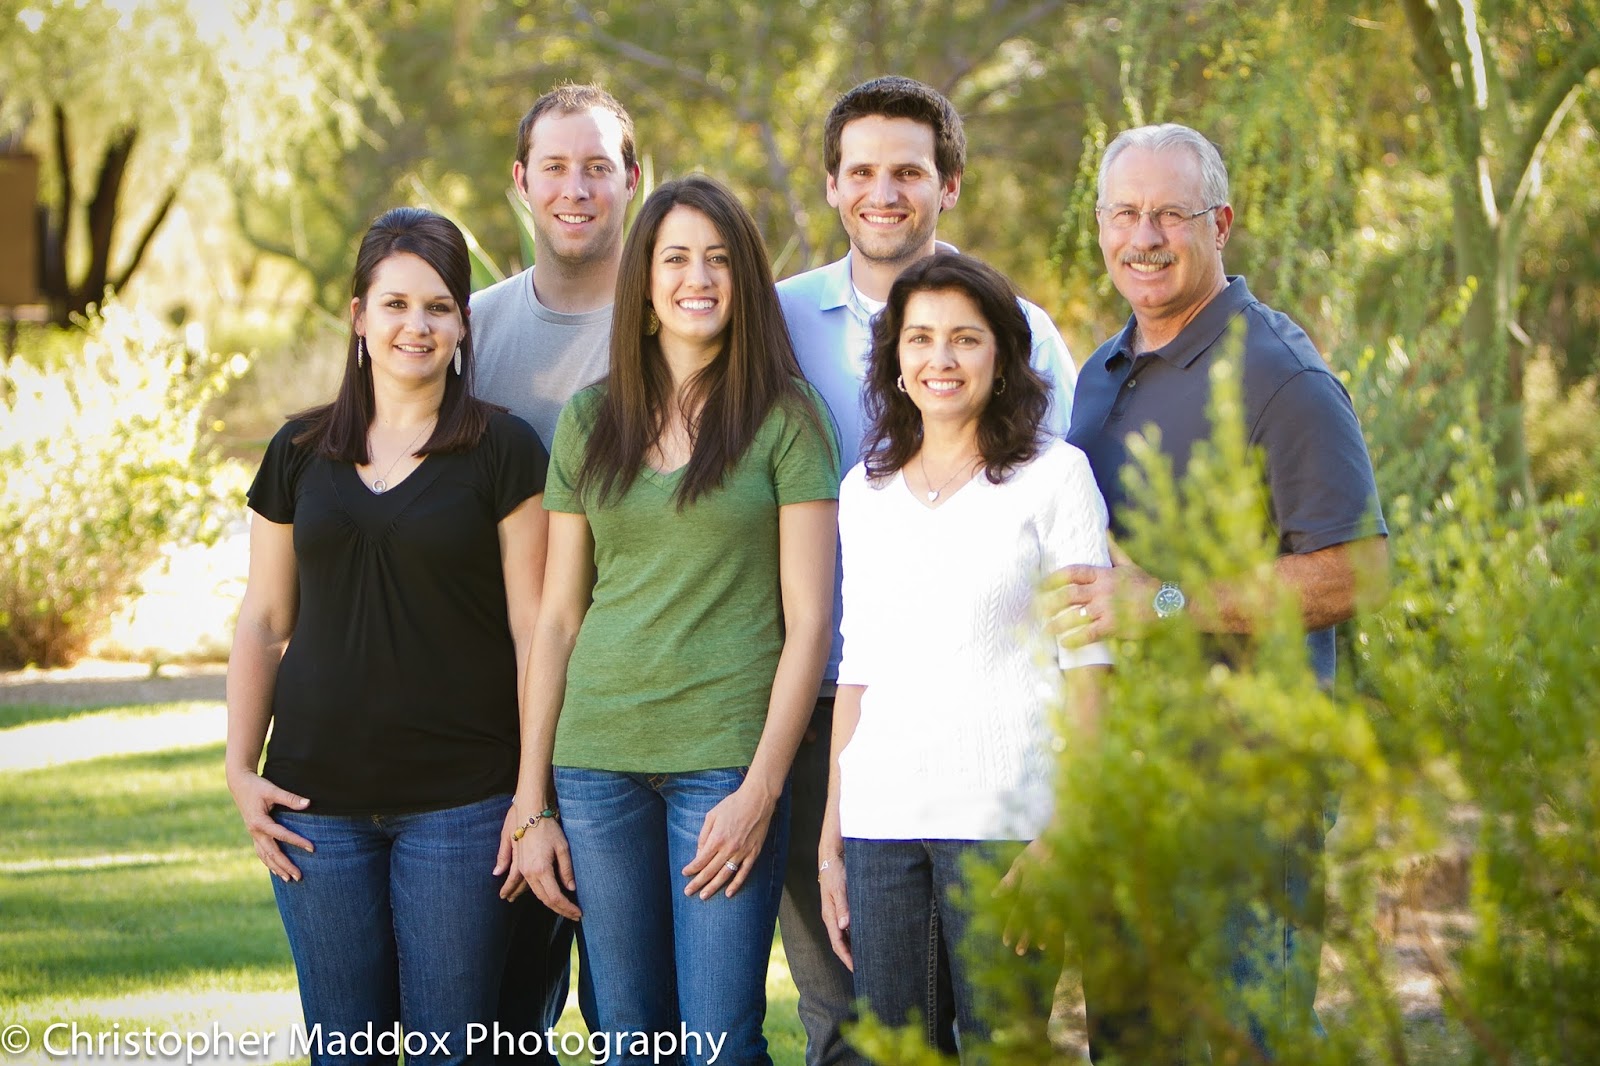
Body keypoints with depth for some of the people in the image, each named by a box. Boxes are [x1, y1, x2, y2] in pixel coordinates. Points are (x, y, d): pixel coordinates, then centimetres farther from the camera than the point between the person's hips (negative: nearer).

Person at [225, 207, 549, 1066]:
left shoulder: (503, 451, -1)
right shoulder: (301, 452, 9)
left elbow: (533, 629, -3)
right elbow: (263, 620, 14)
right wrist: (240, 770, 5)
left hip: (460, 802, -3)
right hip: (318, 799, 3)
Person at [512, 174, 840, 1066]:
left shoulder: (784, 417, -1)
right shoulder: (590, 421, 10)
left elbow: (809, 620, -4)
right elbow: (557, 617, 11)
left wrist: (761, 792, -11)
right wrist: (531, 804, 7)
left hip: (726, 758, -4)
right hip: (597, 760, 4)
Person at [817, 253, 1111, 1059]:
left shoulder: (1054, 477, 3)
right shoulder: (865, 492, 16)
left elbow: (1086, 665, -1)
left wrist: (1066, 832, -10)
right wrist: (831, 836, 13)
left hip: (1002, 816, -4)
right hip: (879, 819, 4)